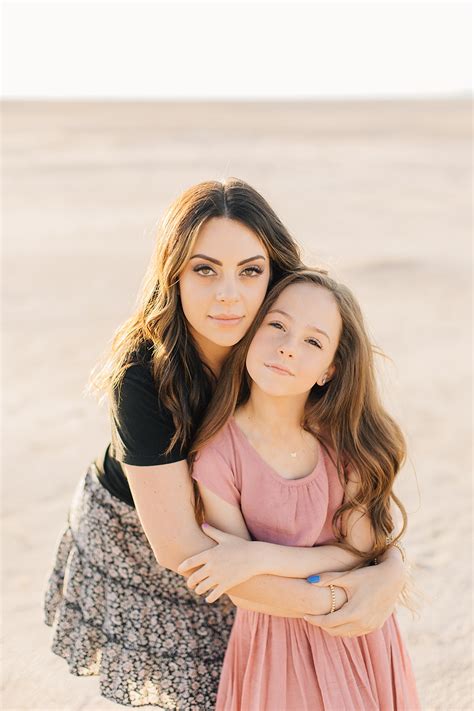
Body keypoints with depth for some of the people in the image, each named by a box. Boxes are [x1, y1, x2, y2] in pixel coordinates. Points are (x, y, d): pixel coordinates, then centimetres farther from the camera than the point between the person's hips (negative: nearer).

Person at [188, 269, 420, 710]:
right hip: (276, 640, -2)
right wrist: (334, 598, -18)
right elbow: (244, 588, -14)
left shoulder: (345, 438, -11)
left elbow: (360, 552, -14)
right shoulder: (218, 452, -19)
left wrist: (261, 557, -25)